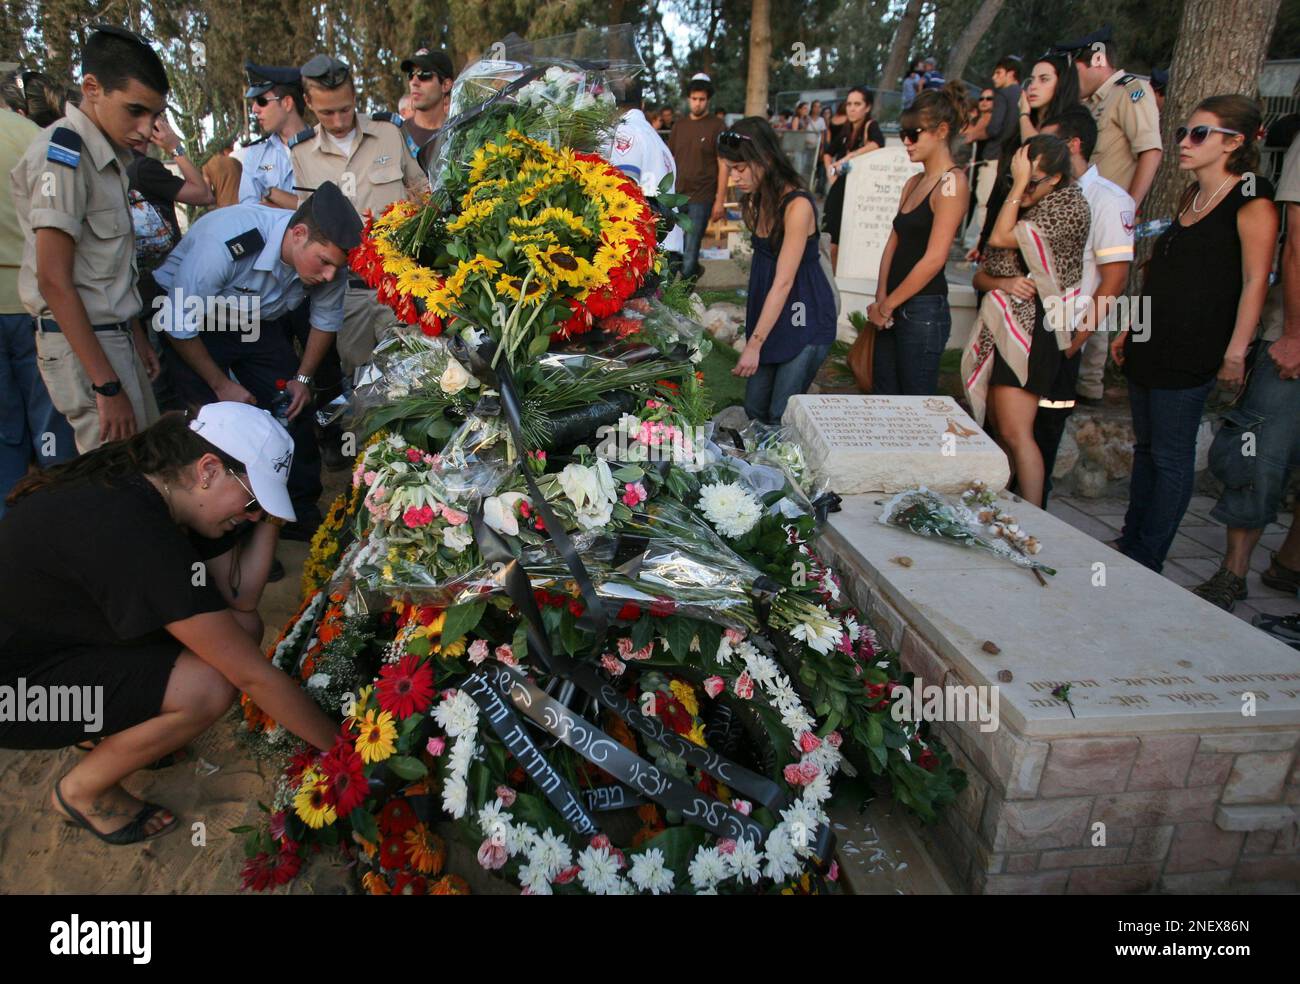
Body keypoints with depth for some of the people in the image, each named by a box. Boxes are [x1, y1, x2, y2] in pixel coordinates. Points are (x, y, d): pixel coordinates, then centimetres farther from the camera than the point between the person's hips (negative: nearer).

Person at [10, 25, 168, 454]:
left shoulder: (108, 154, 12)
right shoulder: (63, 153, -14)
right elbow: (53, 280, -18)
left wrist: (137, 337, 19)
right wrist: (107, 385, -20)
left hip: (113, 335, 9)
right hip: (82, 344, -9)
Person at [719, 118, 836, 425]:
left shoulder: (797, 205, -21)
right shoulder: (757, 199, 5)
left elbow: (783, 282, -23)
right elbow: (764, 261, 8)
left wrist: (754, 344, -24)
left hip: (806, 320, -8)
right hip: (770, 313, 8)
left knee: (781, 416, -7)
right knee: (754, 410, 9)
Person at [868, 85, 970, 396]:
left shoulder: (952, 183, -10)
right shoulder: (914, 183, 16)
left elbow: (934, 259, -17)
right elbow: (893, 243, 11)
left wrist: (887, 306, -10)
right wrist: (881, 300, -4)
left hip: (923, 310, -8)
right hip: (893, 311, 8)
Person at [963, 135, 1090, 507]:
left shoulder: (1069, 207, -5)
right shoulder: (1019, 207, 19)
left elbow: (1001, 238, -15)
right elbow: (980, 275, 15)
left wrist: (1021, 184, -8)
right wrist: (1002, 283, -7)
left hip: (1033, 330, -8)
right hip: (1000, 327, 8)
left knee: (1015, 433, -15)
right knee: (998, 427, 8)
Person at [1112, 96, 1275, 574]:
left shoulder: (1252, 202, -8)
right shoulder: (1191, 197, 16)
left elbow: (1255, 281, -12)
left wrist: (1235, 351, -17)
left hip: (1190, 354, -8)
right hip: (1151, 345, 8)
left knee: (1171, 458, -1)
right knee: (1145, 448, 13)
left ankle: (1147, 563, 8)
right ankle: (1129, 544, 24)